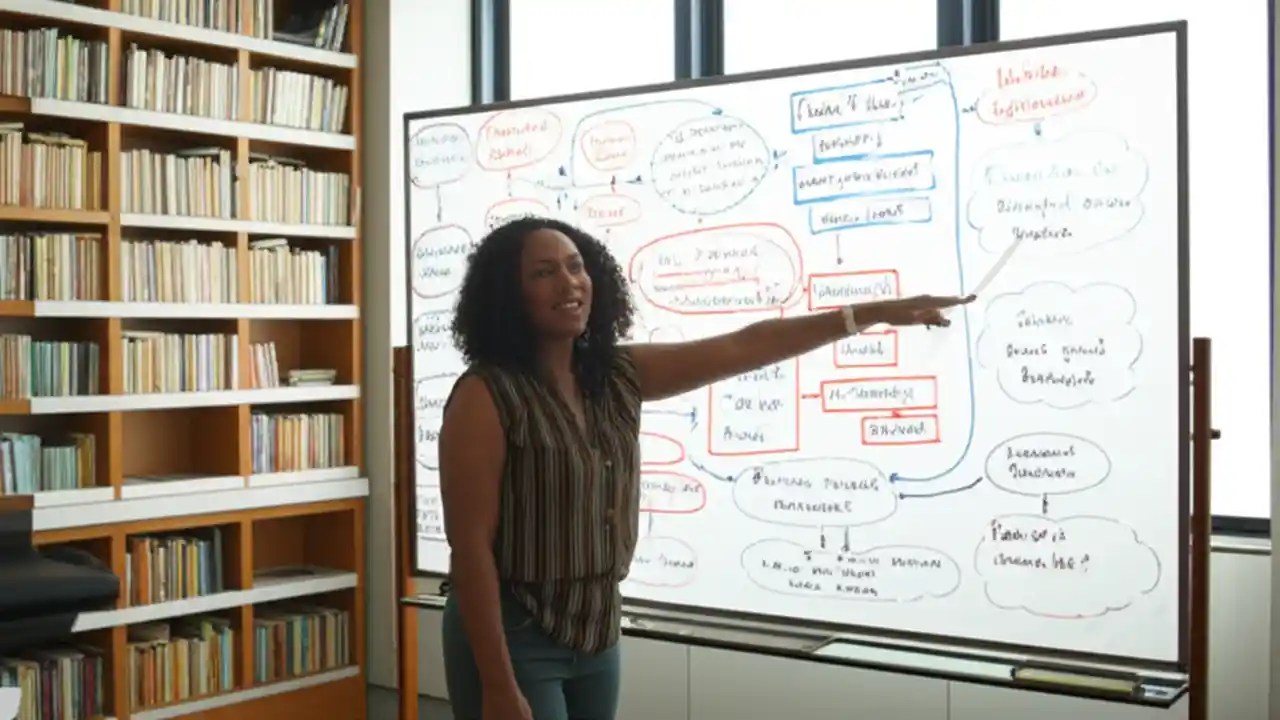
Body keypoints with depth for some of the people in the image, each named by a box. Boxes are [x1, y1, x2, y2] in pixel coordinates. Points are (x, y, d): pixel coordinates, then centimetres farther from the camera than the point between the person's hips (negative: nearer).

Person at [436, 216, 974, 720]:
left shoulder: (617, 376, 2)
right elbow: (470, 548, -18)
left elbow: (743, 348, 2)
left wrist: (875, 313, -1)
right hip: (513, 638, -7)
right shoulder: (485, 396, -17)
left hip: (596, 633, 7)